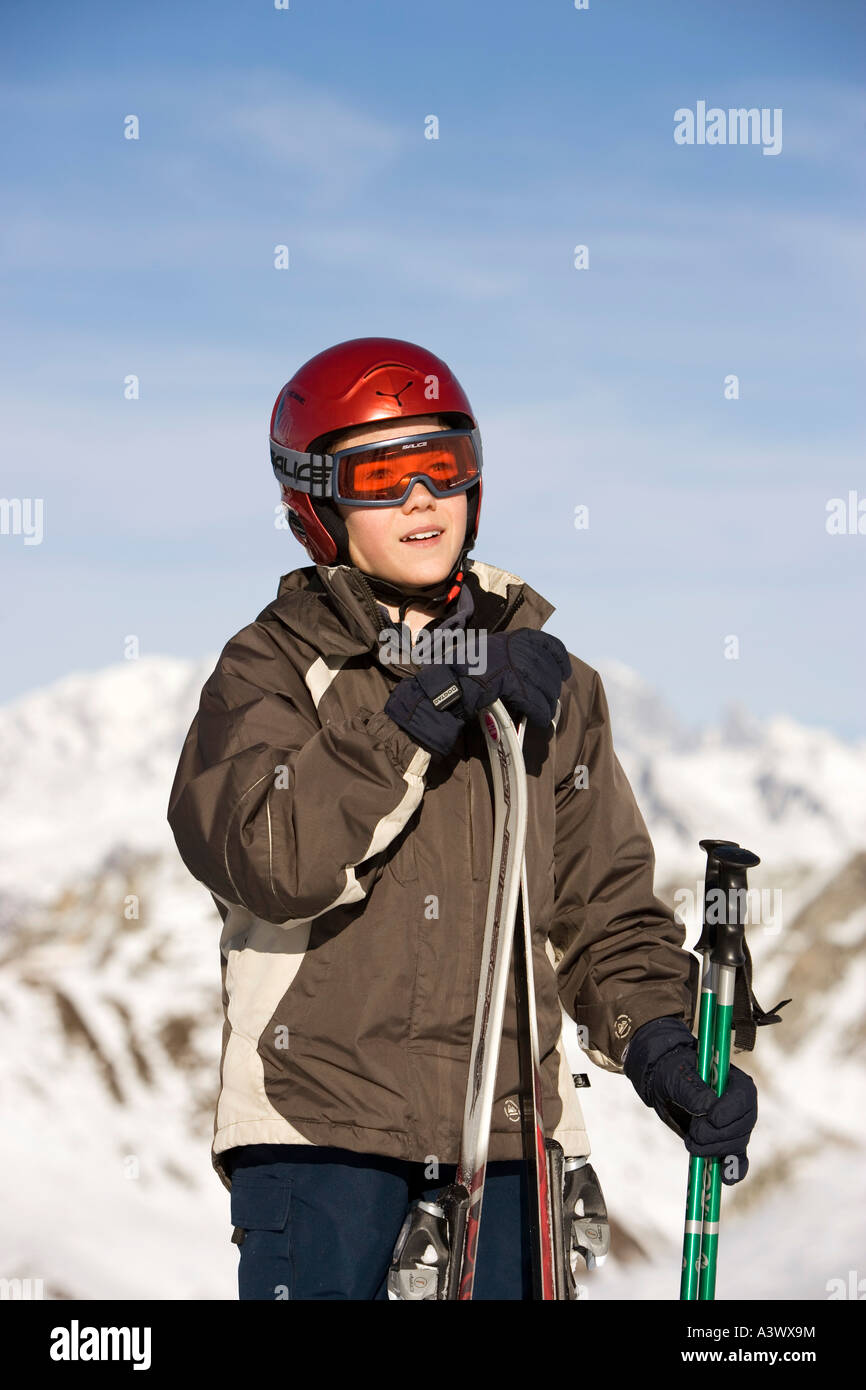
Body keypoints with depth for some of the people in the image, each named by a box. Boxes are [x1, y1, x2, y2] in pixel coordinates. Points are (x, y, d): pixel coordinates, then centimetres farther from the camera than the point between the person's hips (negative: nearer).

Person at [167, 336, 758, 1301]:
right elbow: (275, 861, -16)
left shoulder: (548, 680, 14)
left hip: (507, 1116, 4)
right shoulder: (273, 668, 2)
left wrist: (662, 1048, 0)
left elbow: (605, 901, 17)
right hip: (320, 1113, -3)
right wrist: (429, 707, -18)